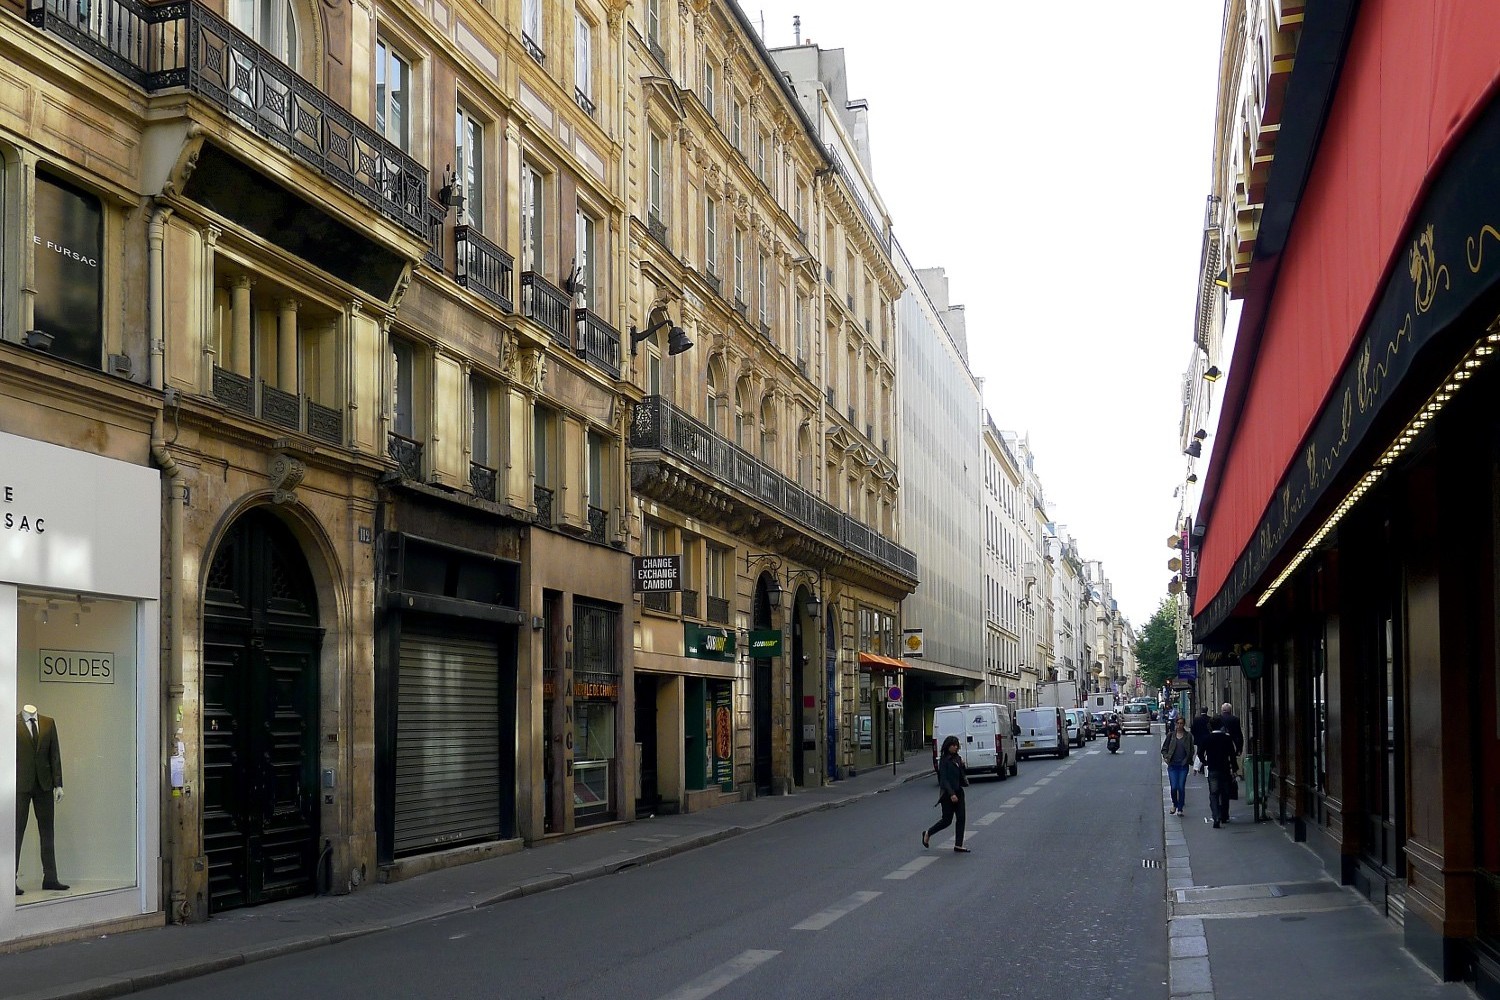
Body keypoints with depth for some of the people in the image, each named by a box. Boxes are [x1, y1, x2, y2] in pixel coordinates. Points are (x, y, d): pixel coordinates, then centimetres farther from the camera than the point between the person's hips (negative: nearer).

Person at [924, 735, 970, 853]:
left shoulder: (957, 758, 10)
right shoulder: (944, 760, -11)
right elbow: (944, 779, -16)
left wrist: (962, 764, -1)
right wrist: (951, 794, -22)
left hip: (958, 791, 7)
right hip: (947, 793, -7)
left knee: (961, 818, 1)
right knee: (947, 820, -1)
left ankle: (958, 845, 5)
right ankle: (927, 833, 21)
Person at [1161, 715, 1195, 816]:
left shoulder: (1188, 736, 4)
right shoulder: (1170, 735, 5)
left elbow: (1191, 751, 9)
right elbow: (1164, 749, 11)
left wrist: (1189, 760, -6)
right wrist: (1166, 757, -7)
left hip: (1183, 766, 0)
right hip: (1172, 765, 0)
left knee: (1181, 787, -4)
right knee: (1174, 787, -6)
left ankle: (1180, 809, 6)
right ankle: (1175, 805, 21)